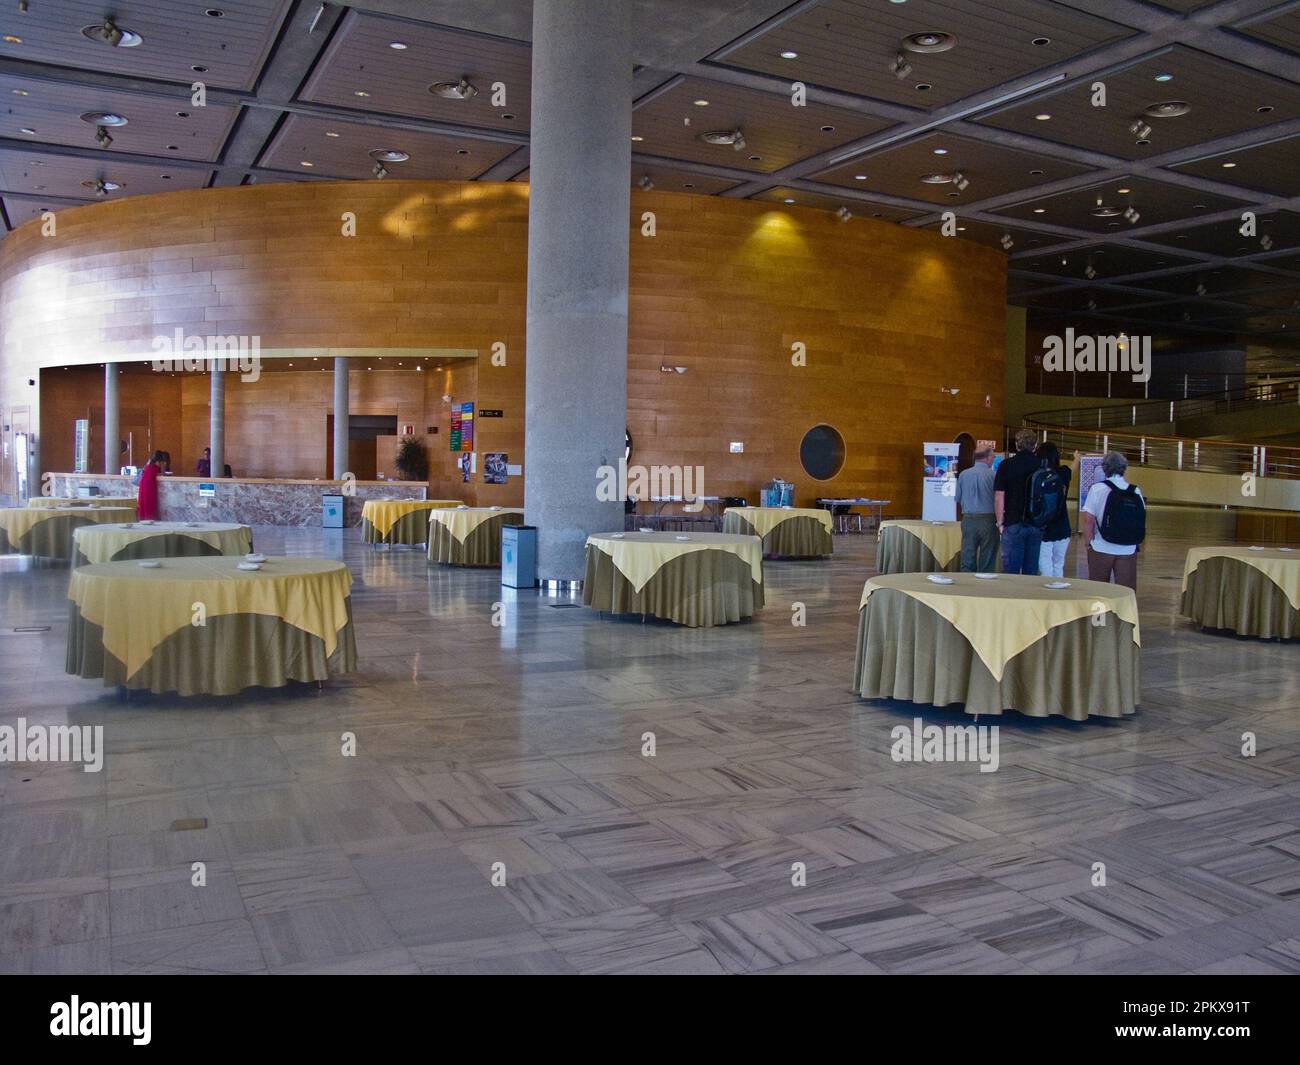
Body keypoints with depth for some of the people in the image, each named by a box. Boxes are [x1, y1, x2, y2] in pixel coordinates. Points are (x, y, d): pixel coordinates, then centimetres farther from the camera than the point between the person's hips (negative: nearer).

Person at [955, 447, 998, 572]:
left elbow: (958, 499, 9)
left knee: (967, 559, 7)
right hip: (988, 520, -3)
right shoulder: (992, 475, -8)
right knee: (987, 560, 5)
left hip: (968, 519, 3)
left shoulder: (963, 474, 2)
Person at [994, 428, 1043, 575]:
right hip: (1038, 524, 3)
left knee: (1011, 570, 0)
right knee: (1031, 570, 8)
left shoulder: (1007, 465, -5)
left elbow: (999, 497, -6)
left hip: (1014, 523, -3)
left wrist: (1000, 522, 2)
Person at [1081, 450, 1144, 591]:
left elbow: (1088, 520, -11)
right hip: (1129, 551, 2)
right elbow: (1141, 522, 6)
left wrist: (1088, 543, 0)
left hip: (1102, 549, -2)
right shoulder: (1136, 492, 1)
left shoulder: (1097, 489, -8)